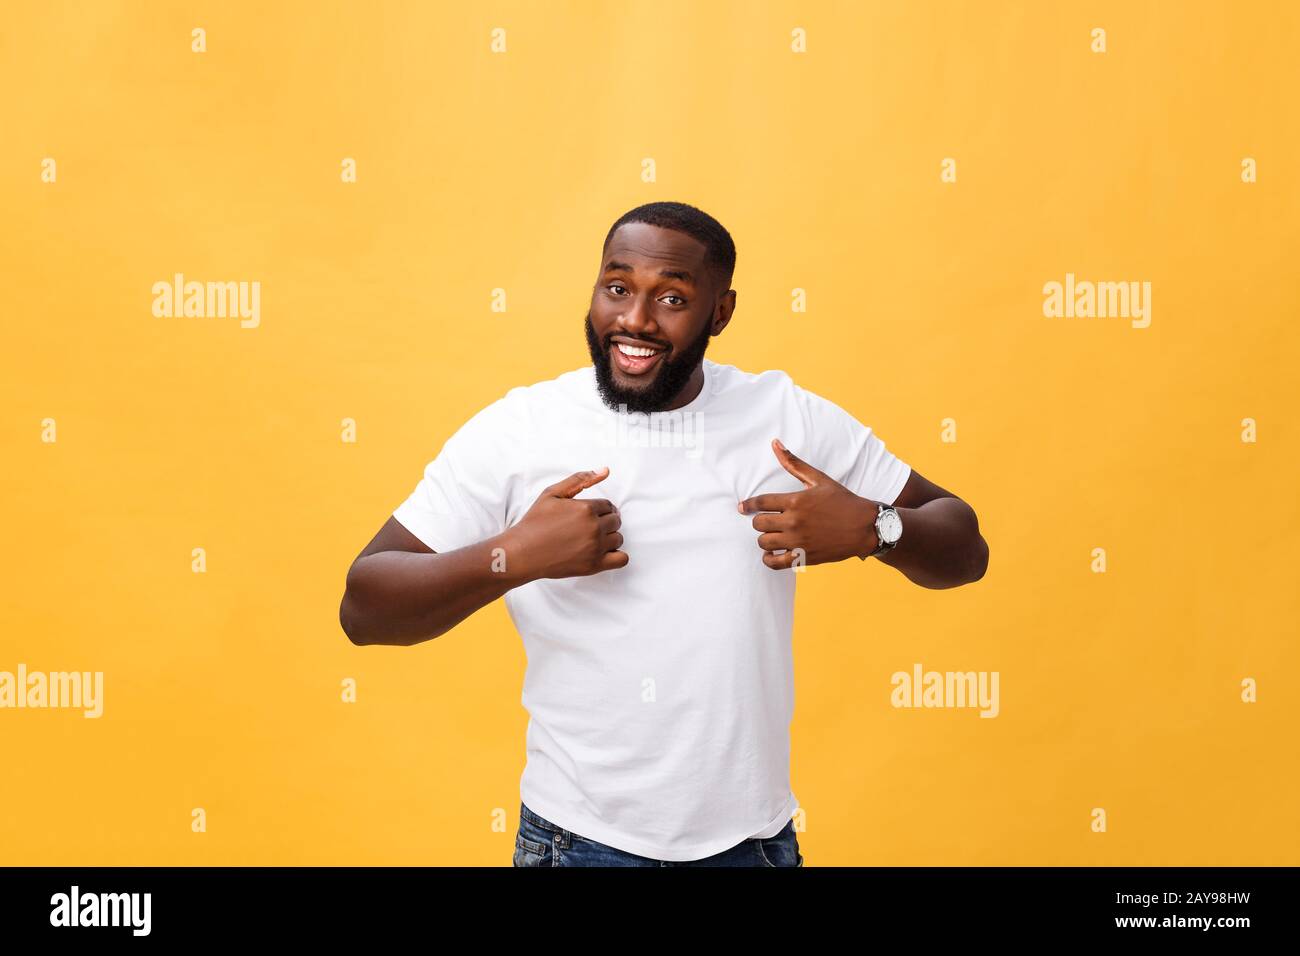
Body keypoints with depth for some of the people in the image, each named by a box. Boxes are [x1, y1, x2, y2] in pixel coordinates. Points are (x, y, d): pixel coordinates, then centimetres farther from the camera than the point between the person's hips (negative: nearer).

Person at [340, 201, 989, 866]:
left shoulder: (791, 419, -4)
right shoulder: (514, 431, -10)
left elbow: (965, 552, 1)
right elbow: (362, 610, -11)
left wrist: (872, 529, -20)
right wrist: (512, 556, -27)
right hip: (576, 836, -2)